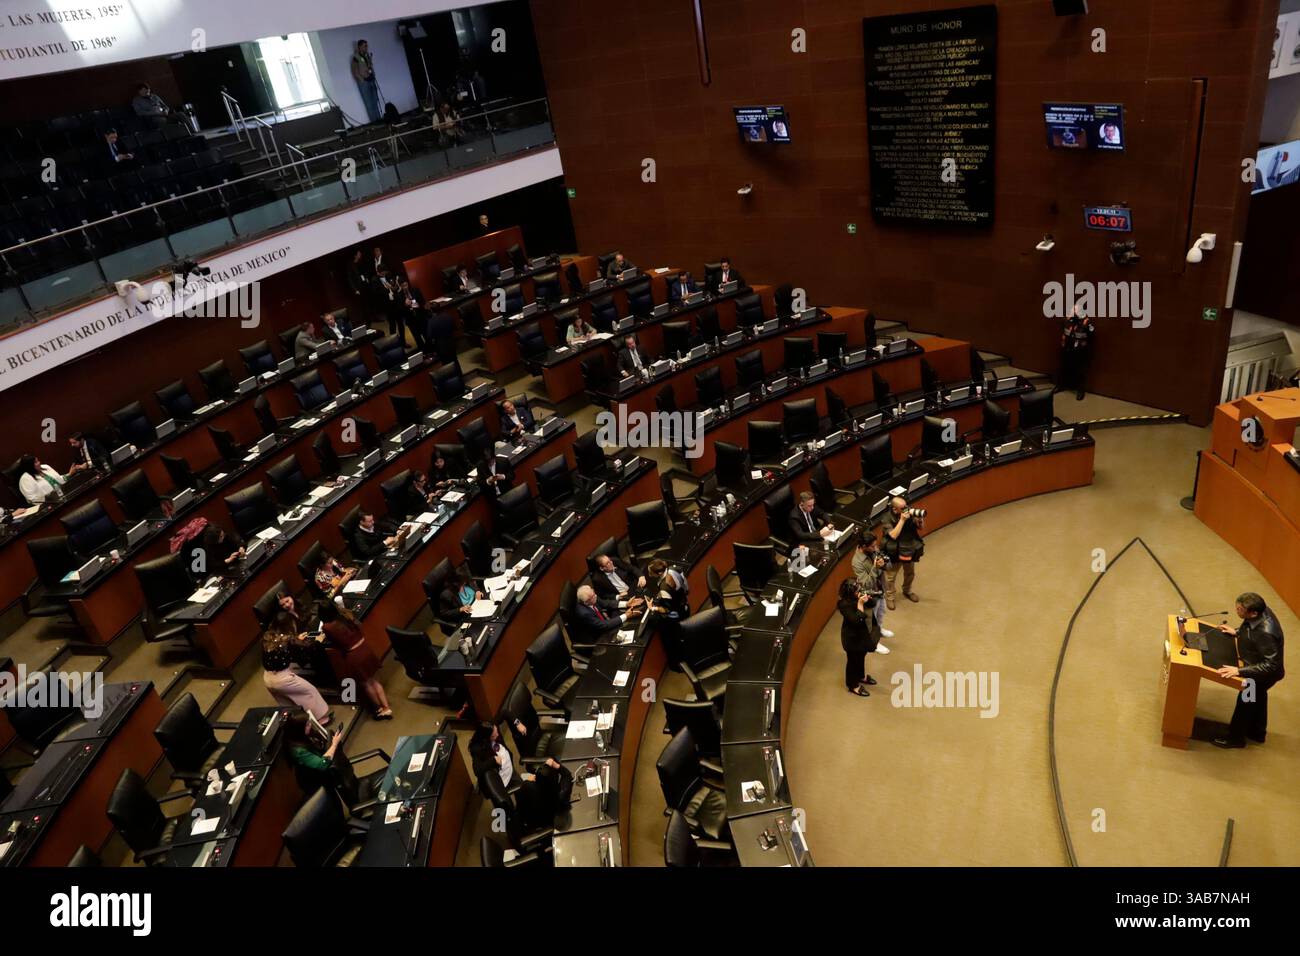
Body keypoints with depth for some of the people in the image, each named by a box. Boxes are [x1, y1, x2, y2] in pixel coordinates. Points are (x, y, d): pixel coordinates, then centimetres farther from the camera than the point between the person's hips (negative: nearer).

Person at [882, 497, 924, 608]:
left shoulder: (910, 513, -12)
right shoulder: (888, 519, -22)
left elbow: (921, 527, -4)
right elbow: (893, 535, -32)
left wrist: (920, 518, -26)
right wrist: (902, 520, -34)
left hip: (910, 551, 4)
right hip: (895, 553, -4)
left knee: (910, 574, 26)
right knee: (891, 577, 13)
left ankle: (907, 591, 52)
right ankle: (889, 597, 34)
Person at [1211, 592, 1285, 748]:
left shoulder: (1265, 633, -43)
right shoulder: (1261, 611, -18)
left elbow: (1271, 665, -36)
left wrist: (1239, 671, -37)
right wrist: (1237, 632, -1)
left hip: (1265, 673, -8)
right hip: (1258, 667, 8)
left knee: (1245, 701, 13)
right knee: (1258, 697, 29)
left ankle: (1235, 737, 37)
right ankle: (1257, 732, 53)